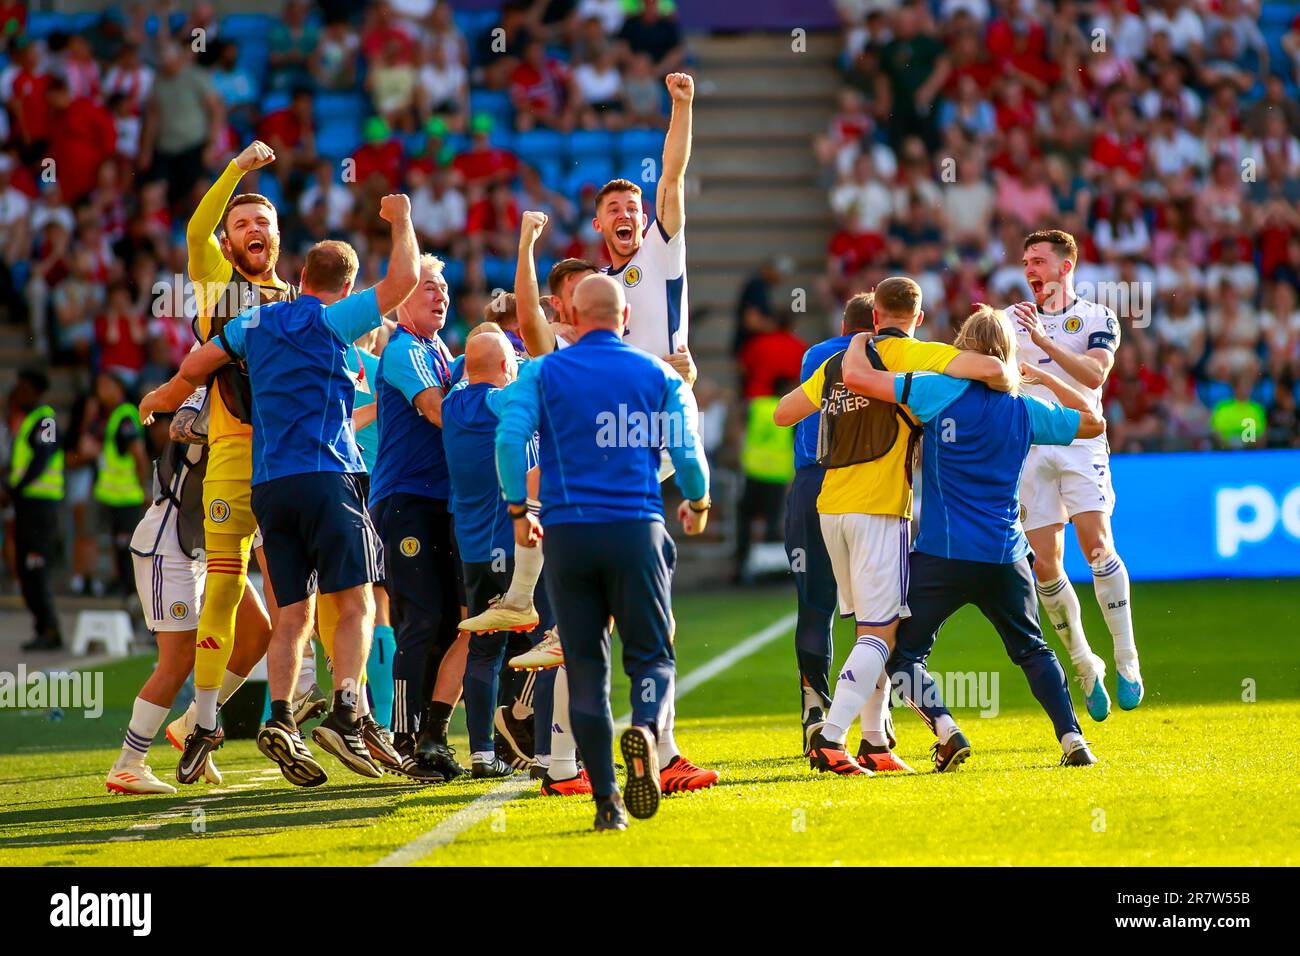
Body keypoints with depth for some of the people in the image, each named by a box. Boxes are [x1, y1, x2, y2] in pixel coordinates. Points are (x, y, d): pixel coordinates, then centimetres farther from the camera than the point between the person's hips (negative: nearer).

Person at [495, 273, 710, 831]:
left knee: (585, 667, 6)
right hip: (637, 530, -1)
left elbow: (509, 438, -7)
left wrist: (518, 510, 5)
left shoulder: (543, 373, 6)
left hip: (566, 533, 1)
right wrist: (697, 503, 22)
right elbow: (687, 451, 2)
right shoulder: (658, 375, 6)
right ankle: (646, 730, -27)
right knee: (651, 654, 7)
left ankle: (606, 799, 0)